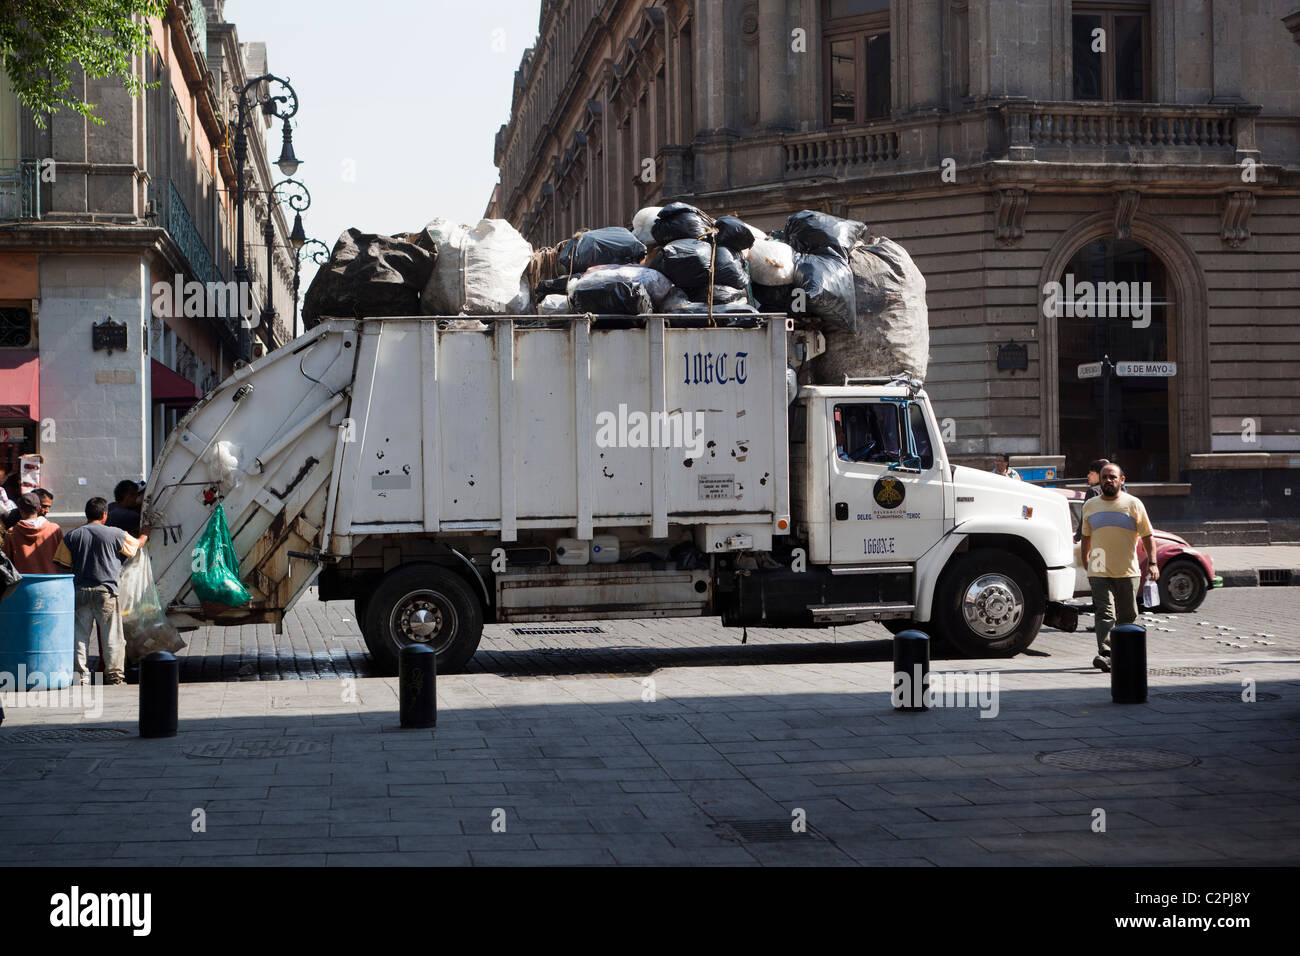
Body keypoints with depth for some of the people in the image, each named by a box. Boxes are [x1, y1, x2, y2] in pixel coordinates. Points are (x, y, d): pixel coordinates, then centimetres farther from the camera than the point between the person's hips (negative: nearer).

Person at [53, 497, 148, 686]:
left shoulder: (72, 536, 3)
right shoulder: (115, 534, -3)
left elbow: (61, 563, 4)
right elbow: (136, 545, 14)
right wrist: (145, 535, 36)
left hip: (80, 591, 2)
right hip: (106, 591, -2)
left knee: (80, 635, 8)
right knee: (112, 636, 5)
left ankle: (80, 674, 7)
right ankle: (115, 674, 6)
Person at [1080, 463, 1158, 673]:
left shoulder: (1133, 504, 3)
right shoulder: (1090, 506, 11)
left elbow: (1147, 536, 3)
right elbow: (1086, 537, 22)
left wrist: (1152, 562, -6)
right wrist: (1085, 562, 22)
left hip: (1127, 571, 0)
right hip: (1099, 572, 0)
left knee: (1127, 616, 8)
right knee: (1104, 613, -14)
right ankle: (1105, 655, -25)